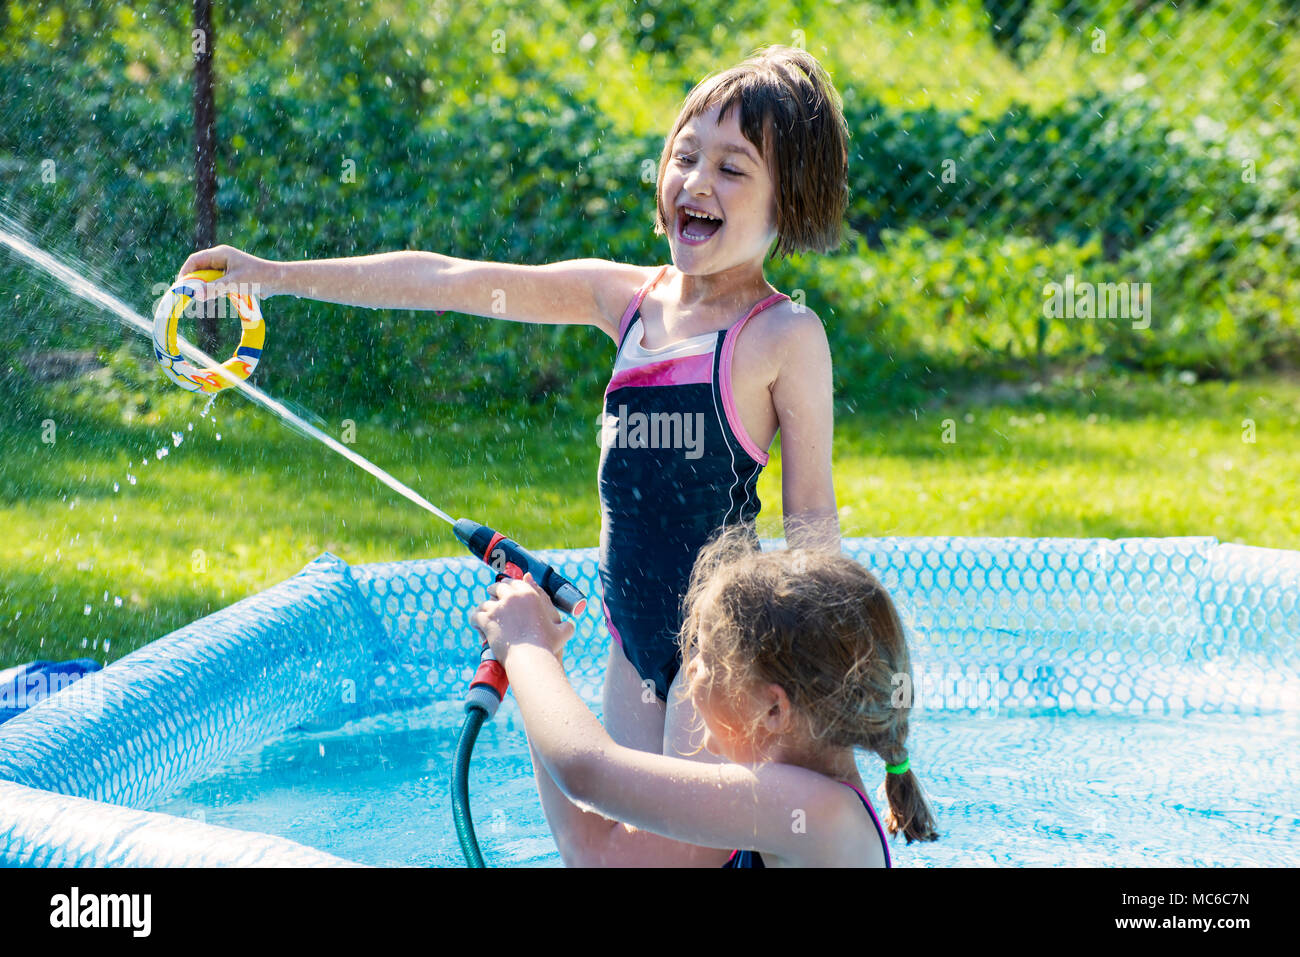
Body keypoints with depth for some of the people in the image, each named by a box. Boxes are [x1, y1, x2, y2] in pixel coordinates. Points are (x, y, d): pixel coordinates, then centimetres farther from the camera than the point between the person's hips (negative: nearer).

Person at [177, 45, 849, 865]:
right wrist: (274, 275, 5)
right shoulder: (623, 296, 6)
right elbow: (447, 282, 6)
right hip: (638, 637, 6)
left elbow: (812, 516, -6)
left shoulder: (785, 334, -9)